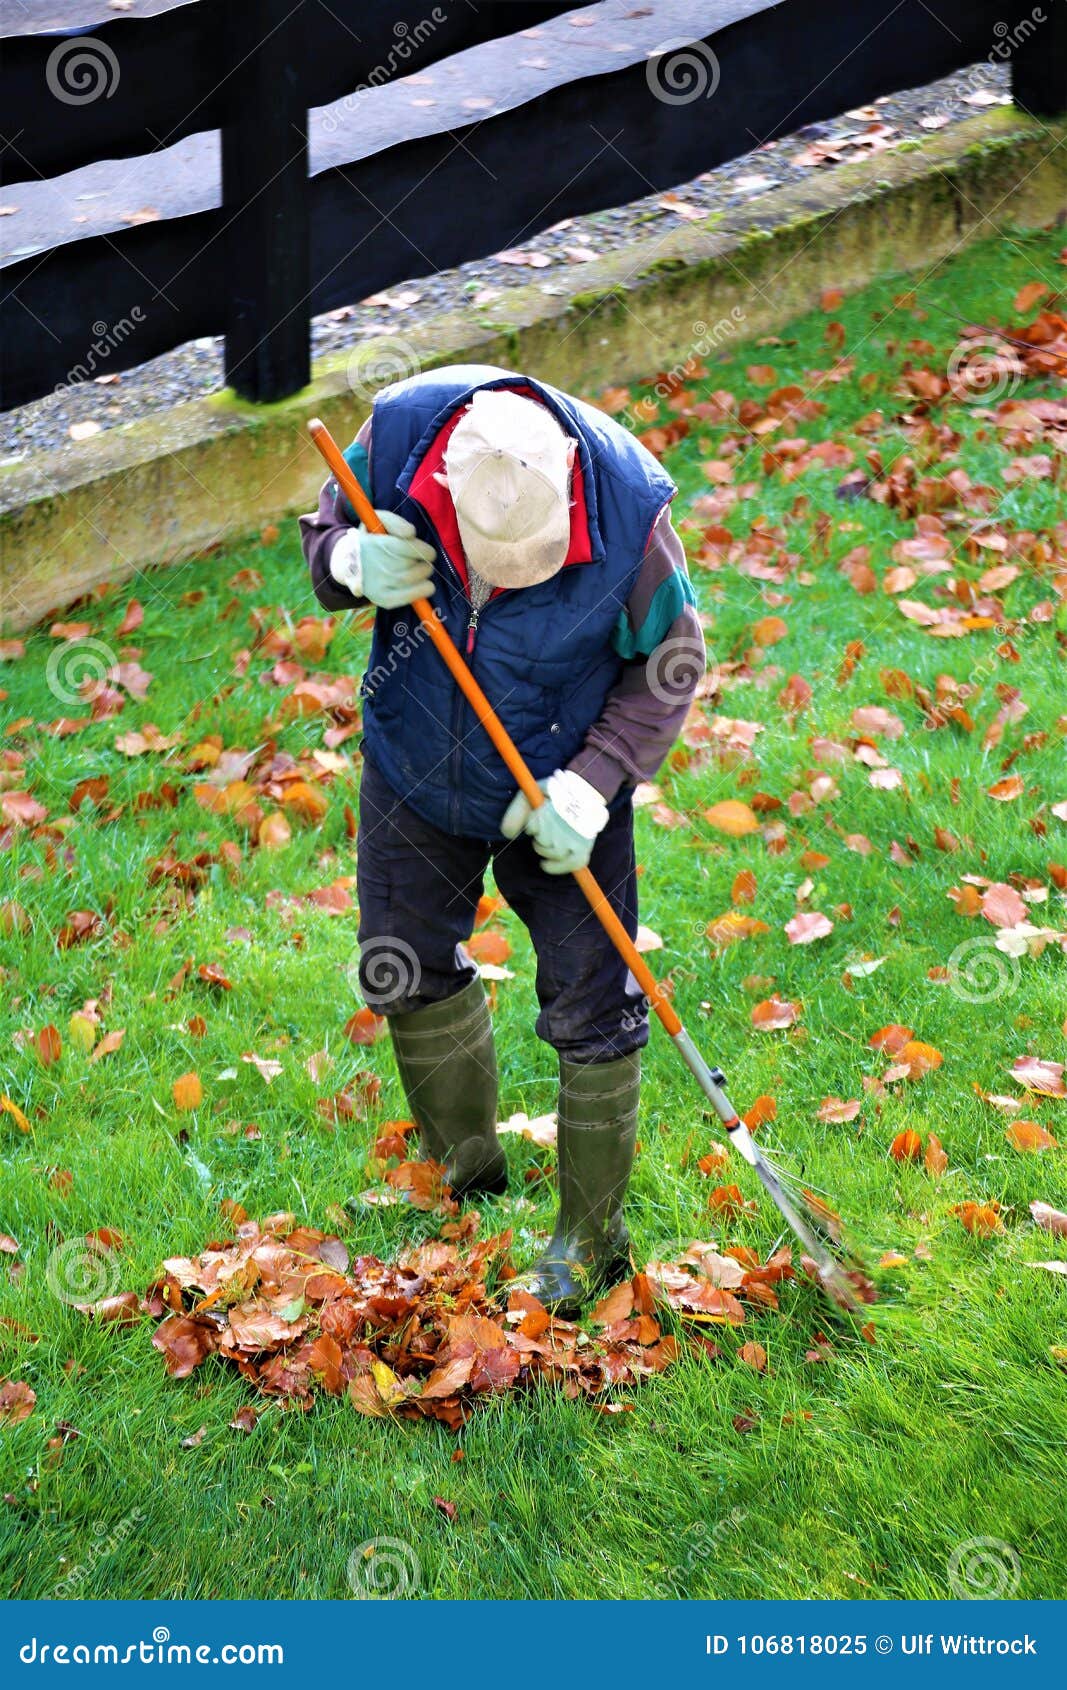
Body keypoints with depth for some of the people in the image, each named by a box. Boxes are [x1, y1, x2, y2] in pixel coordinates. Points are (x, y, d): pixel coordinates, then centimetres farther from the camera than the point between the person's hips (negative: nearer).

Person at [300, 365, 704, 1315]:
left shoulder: (627, 504, -30)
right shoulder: (398, 434, -26)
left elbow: (671, 660, -13)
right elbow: (324, 538, -5)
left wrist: (590, 786, -22)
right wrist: (353, 564, -30)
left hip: (559, 788, -3)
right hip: (416, 771, 3)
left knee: (591, 1009, 1)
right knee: (405, 973, 17)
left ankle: (593, 1237, 23)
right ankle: (469, 1170, 44)